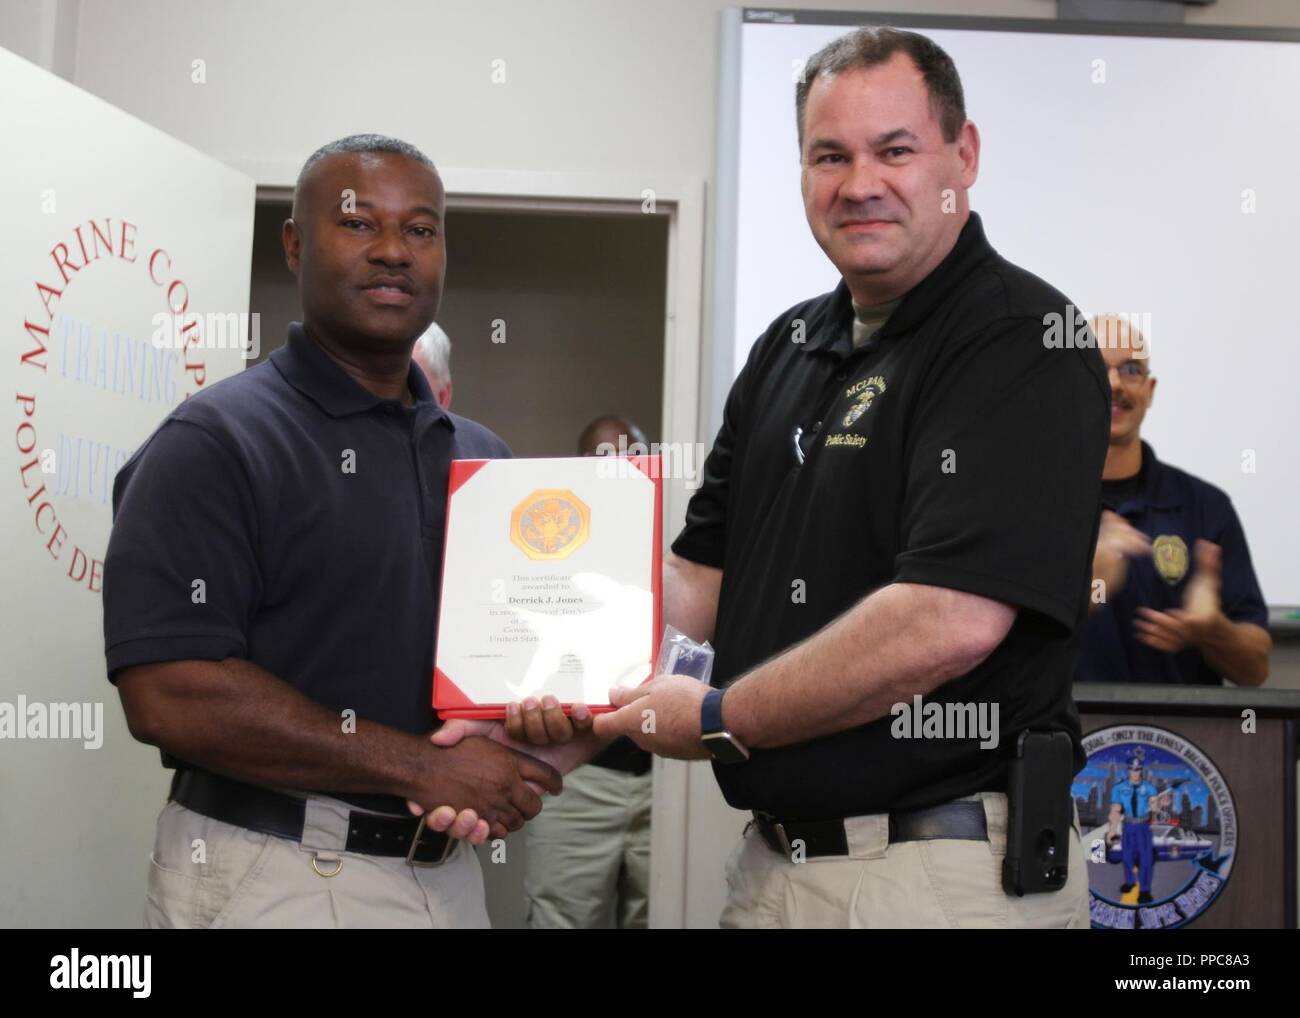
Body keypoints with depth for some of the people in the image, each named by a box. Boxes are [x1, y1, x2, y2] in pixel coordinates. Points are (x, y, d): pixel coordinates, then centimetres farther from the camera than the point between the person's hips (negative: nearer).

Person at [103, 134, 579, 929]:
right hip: (273, 873, -6)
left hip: (449, 869, 6)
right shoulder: (216, 441, -10)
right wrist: (424, 767, -19)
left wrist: (538, 713, -7)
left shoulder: (484, 455, 9)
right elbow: (169, 695, -20)